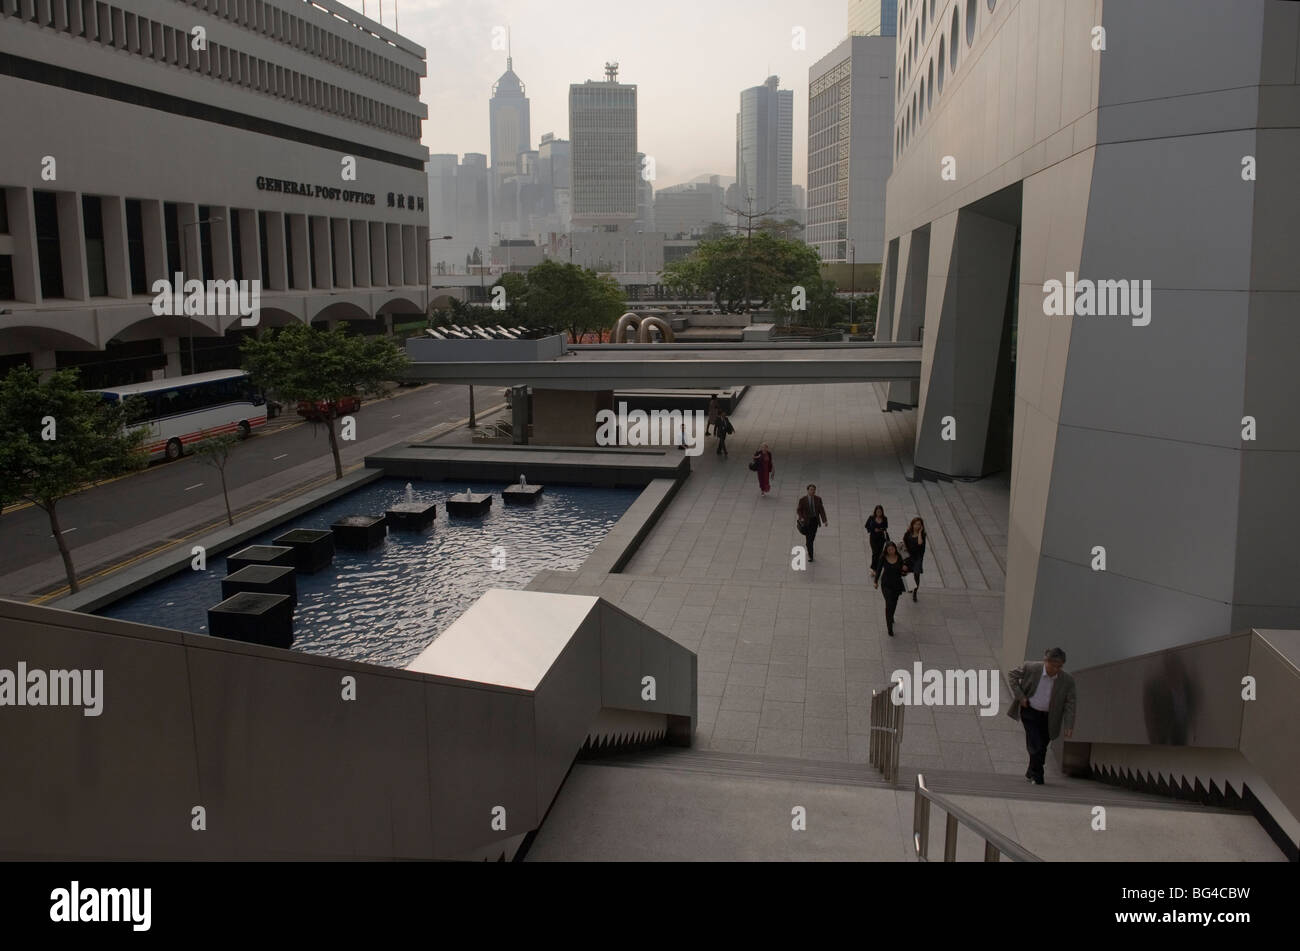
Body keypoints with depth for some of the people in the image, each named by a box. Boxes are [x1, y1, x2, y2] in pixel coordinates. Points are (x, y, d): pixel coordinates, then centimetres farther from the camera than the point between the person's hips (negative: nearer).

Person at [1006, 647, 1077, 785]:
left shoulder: (1067, 681, -12)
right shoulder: (1030, 668, -17)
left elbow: (1070, 704, -6)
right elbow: (1012, 675, -3)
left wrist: (1069, 726, -13)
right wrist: (1020, 696, -11)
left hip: (1047, 717, 3)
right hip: (1029, 712, -2)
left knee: (1042, 748, 11)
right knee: (1036, 746, -13)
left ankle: (1031, 774, 34)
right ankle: (1037, 776, 5)